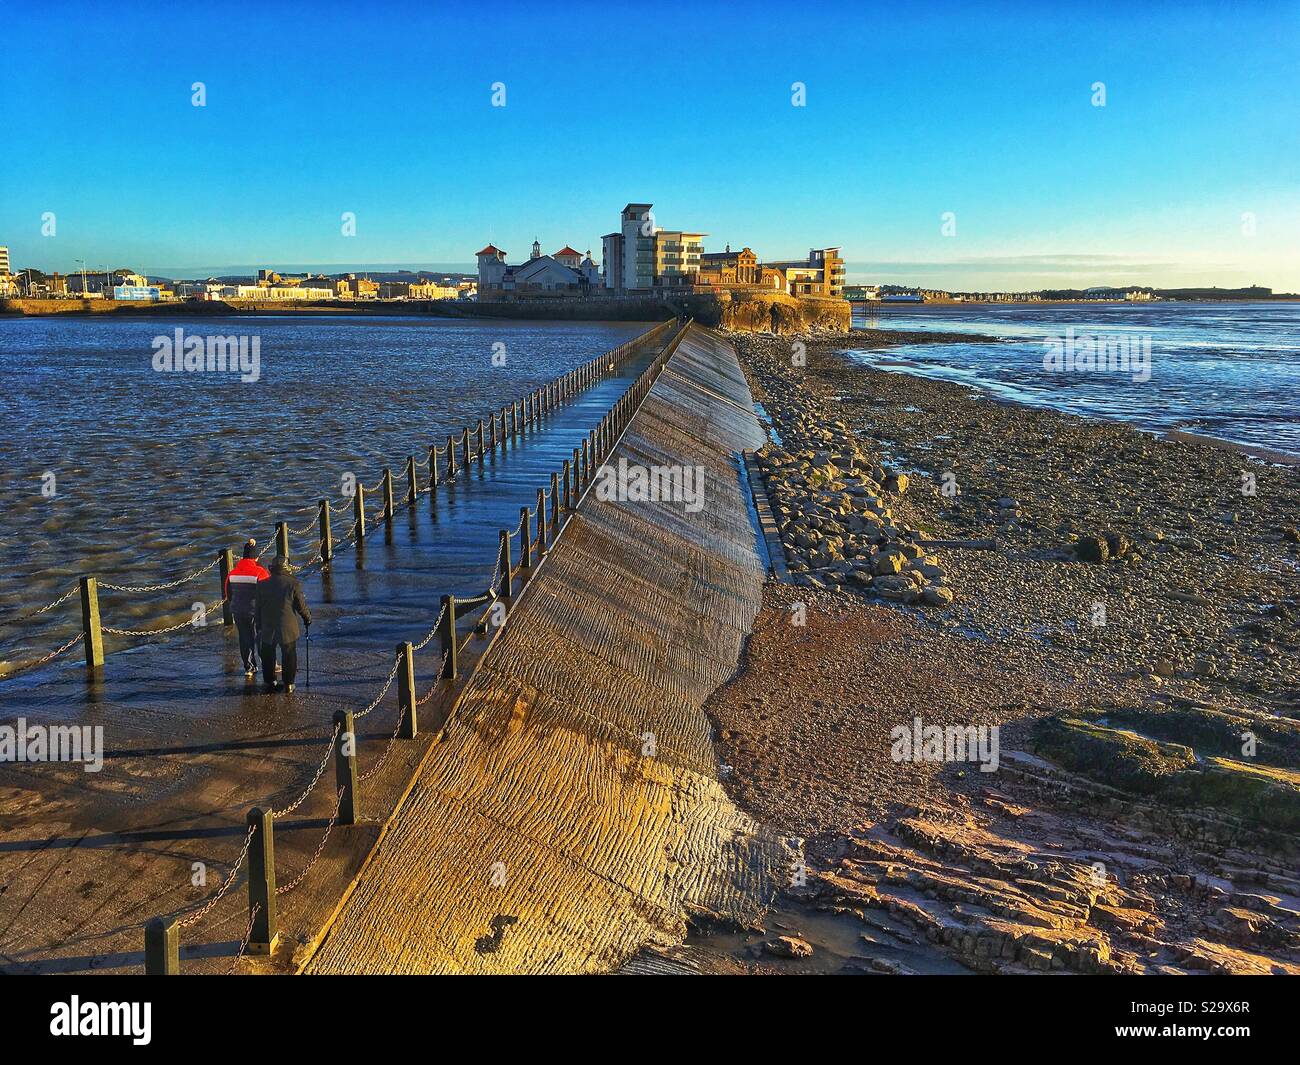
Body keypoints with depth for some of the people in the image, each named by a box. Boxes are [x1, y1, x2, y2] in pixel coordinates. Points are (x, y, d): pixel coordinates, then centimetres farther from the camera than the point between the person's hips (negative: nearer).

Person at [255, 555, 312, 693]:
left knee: (268, 657, 16)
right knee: (289, 656, 9)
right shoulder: (293, 584, -10)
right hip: (288, 628, -2)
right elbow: (301, 606, -7)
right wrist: (308, 618, 11)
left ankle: (270, 683, 20)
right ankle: (289, 684, 12)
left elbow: (258, 608, 7)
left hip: (267, 629, 3)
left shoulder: (262, 585, 0)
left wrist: (259, 627, 16)